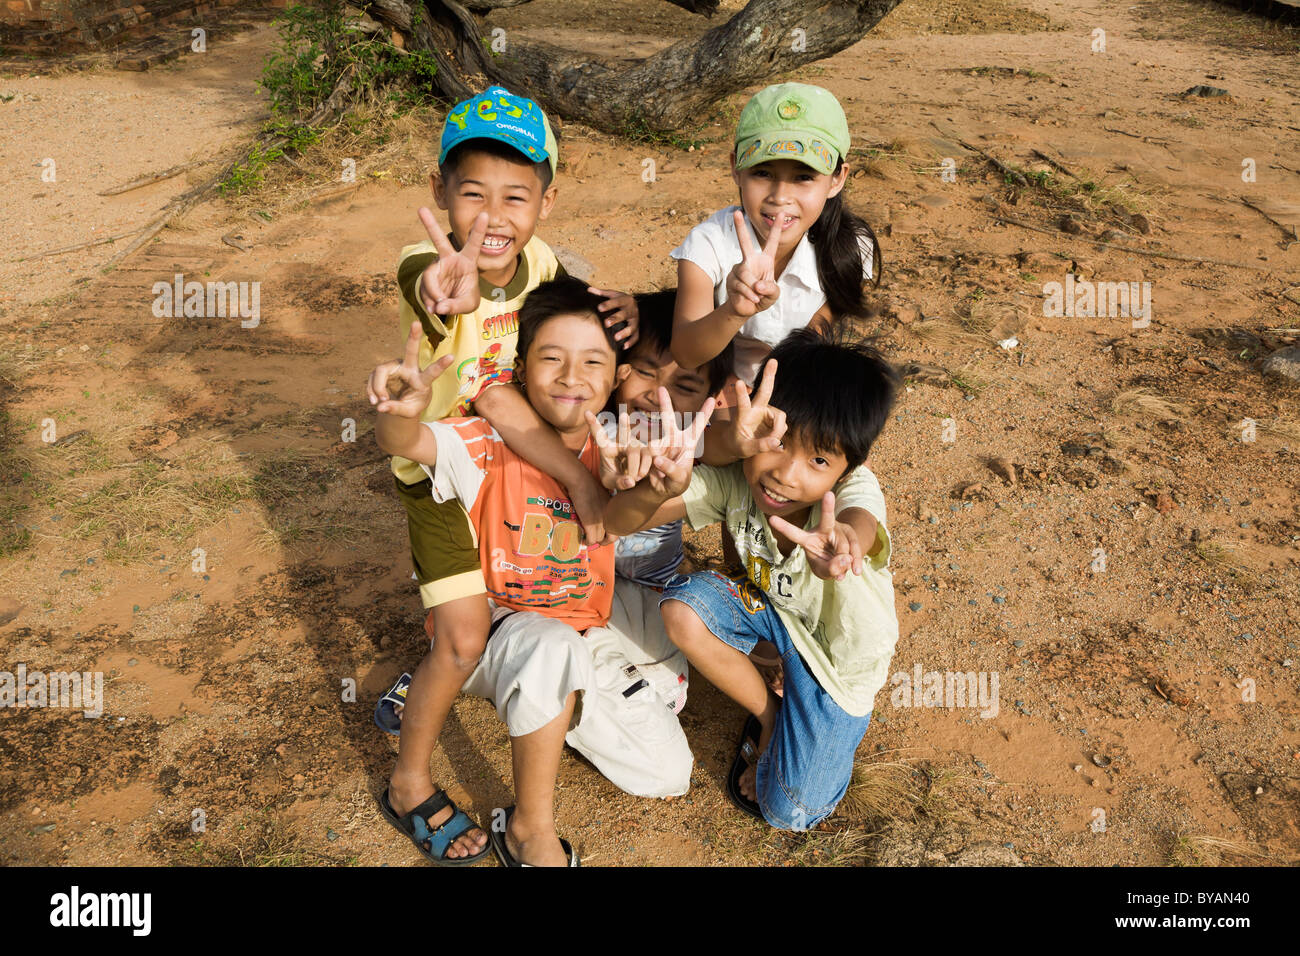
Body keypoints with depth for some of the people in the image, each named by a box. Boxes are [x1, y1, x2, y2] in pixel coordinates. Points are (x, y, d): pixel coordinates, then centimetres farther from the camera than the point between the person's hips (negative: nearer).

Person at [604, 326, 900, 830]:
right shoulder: (734, 480, -29)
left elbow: (862, 533, -63)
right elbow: (617, 521, -33)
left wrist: (838, 543, -89)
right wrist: (662, 488, -56)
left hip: (835, 647, -3)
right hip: (769, 604, 3)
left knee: (792, 812, -7)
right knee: (682, 606, -27)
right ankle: (767, 717, 1)